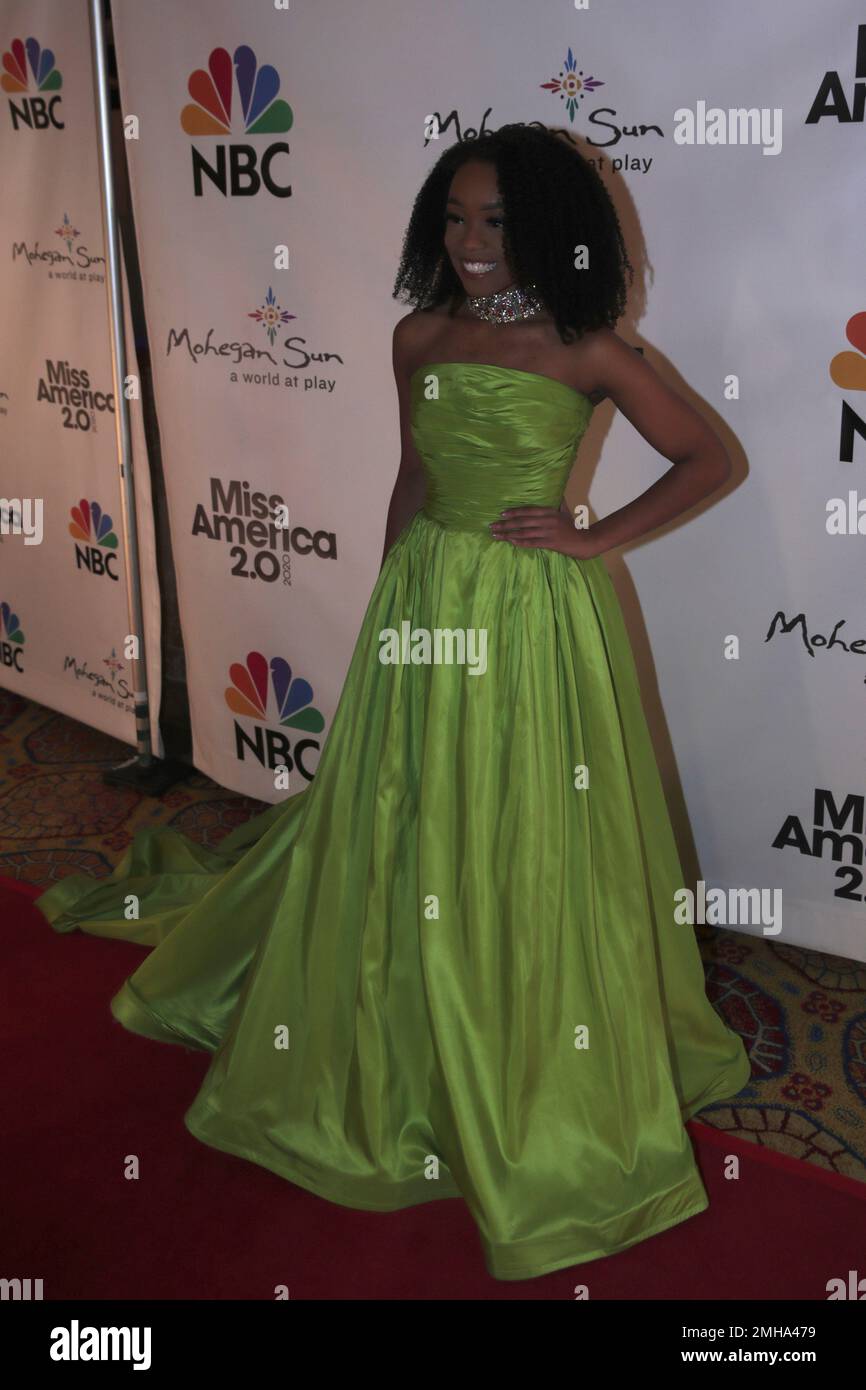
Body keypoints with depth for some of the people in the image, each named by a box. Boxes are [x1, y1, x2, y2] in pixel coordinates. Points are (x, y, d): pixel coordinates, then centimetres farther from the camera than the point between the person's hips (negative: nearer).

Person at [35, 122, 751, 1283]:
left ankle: (550, 1087, 30)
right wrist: (392, 607, 15)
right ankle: (402, 1061, 39)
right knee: (404, 835, 14)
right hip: (427, 603, 4)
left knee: (533, 848, 6)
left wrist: (598, 539, -10)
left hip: (539, 617, -4)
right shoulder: (420, 337, 4)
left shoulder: (586, 350, -8)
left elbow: (709, 460, -3)